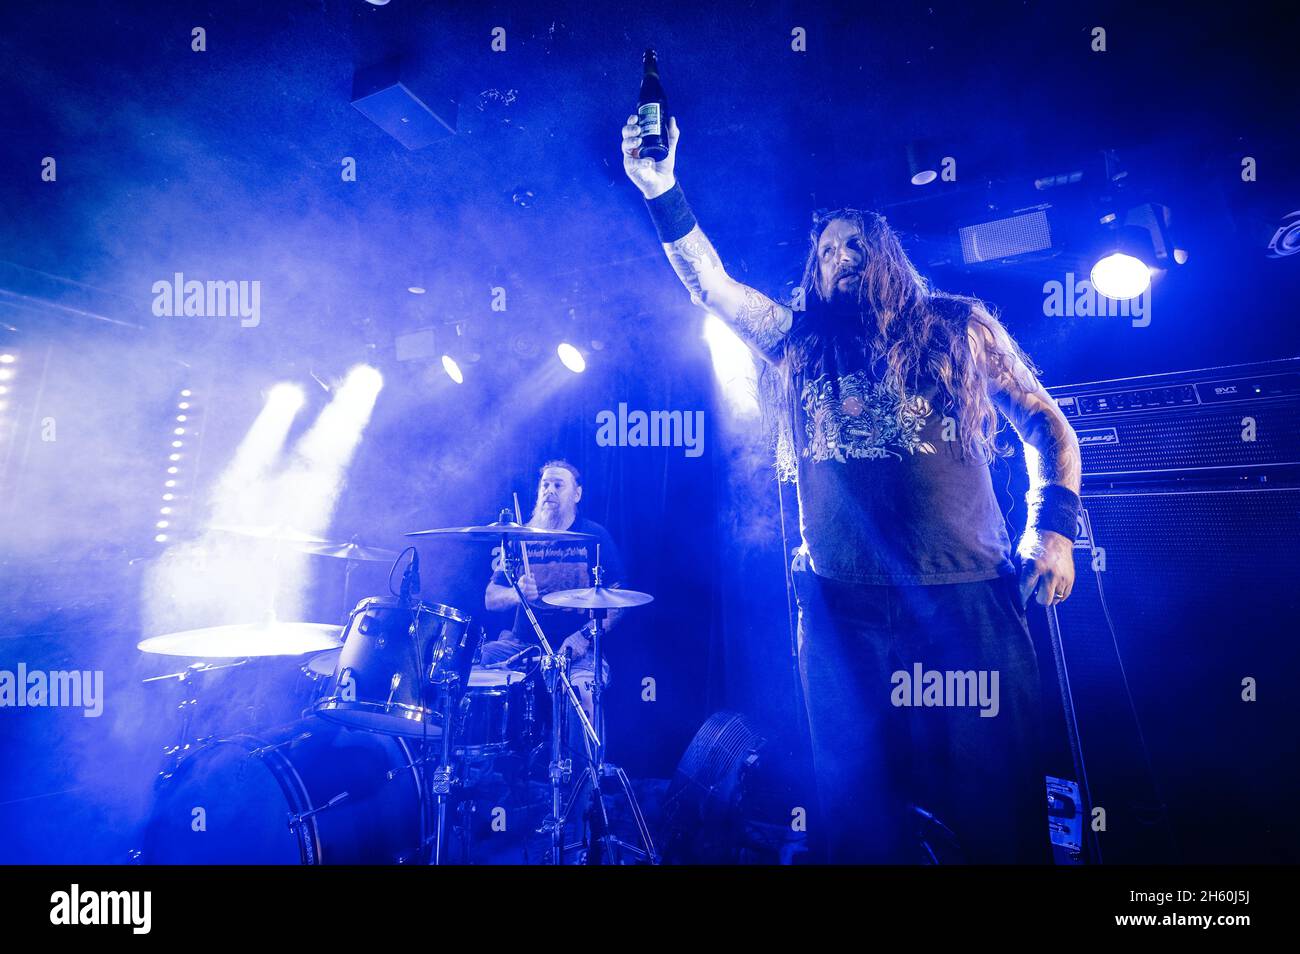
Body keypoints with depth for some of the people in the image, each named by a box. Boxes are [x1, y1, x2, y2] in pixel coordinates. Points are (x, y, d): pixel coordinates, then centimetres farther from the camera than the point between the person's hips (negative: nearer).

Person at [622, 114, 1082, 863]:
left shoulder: (961, 325, 11)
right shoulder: (796, 340, 13)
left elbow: (1047, 424, 13)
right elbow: (710, 283, 5)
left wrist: (1054, 528, 1)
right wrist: (662, 192, -6)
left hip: (968, 595, -1)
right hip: (843, 602, 2)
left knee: (999, 796, 4)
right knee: (856, 804, 10)